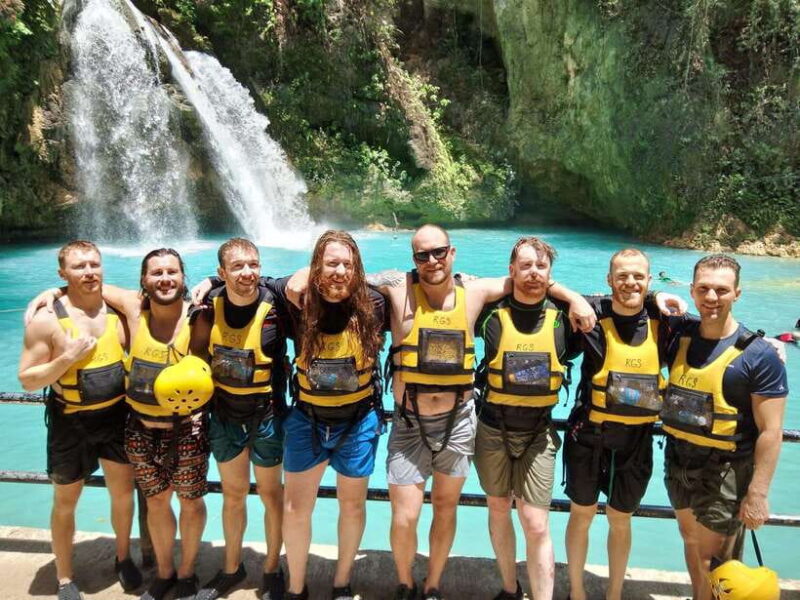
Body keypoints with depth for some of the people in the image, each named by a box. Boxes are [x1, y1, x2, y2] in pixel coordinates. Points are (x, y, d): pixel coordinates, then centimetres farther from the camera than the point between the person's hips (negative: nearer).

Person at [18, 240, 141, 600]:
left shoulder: (117, 310, -4)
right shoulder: (47, 320, -14)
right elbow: (27, 380, -11)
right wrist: (67, 357, -26)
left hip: (116, 416, 3)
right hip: (70, 422, -3)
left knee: (123, 492, 14)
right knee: (66, 501, 13)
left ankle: (123, 557, 39)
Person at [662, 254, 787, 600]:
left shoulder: (758, 356, -16)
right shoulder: (680, 336, -3)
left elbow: (770, 432, -15)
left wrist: (758, 494, -16)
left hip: (725, 471, -5)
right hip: (677, 461, 5)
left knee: (712, 560, 6)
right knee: (691, 540, 22)